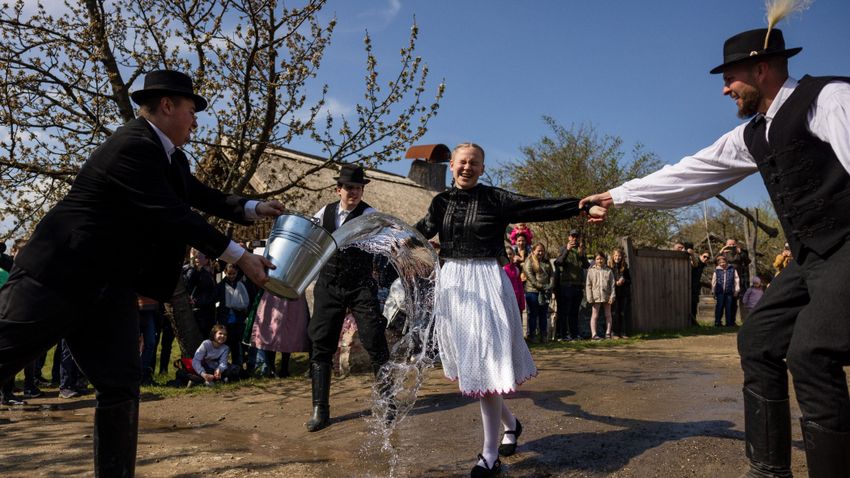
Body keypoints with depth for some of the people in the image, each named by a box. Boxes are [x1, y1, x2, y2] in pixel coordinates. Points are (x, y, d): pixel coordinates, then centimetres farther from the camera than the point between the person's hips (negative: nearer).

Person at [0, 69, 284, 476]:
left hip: (109, 284, 9)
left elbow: (196, 193, 26)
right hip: (57, 273, -9)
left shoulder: (169, 156, 12)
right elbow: (173, 216, -23)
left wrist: (251, 209, 13)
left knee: (121, 384, 2)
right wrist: (239, 256, -20)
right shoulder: (134, 145, -18)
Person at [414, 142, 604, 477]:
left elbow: (538, 208, -11)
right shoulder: (441, 202, 8)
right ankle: (510, 423, 36)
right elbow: (421, 232, 22)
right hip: (452, 283, 5)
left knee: (483, 362, -6)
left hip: (486, 282, -4)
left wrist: (580, 206, -20)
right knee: (469, 363, 11)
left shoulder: (495, 199, -3)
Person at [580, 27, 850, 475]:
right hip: (811, 257, 9)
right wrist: (616, 196, 17)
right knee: (758, 340, 6)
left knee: (810, 355, -20)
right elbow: (689, 175, 16)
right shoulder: (751, 135, 12)